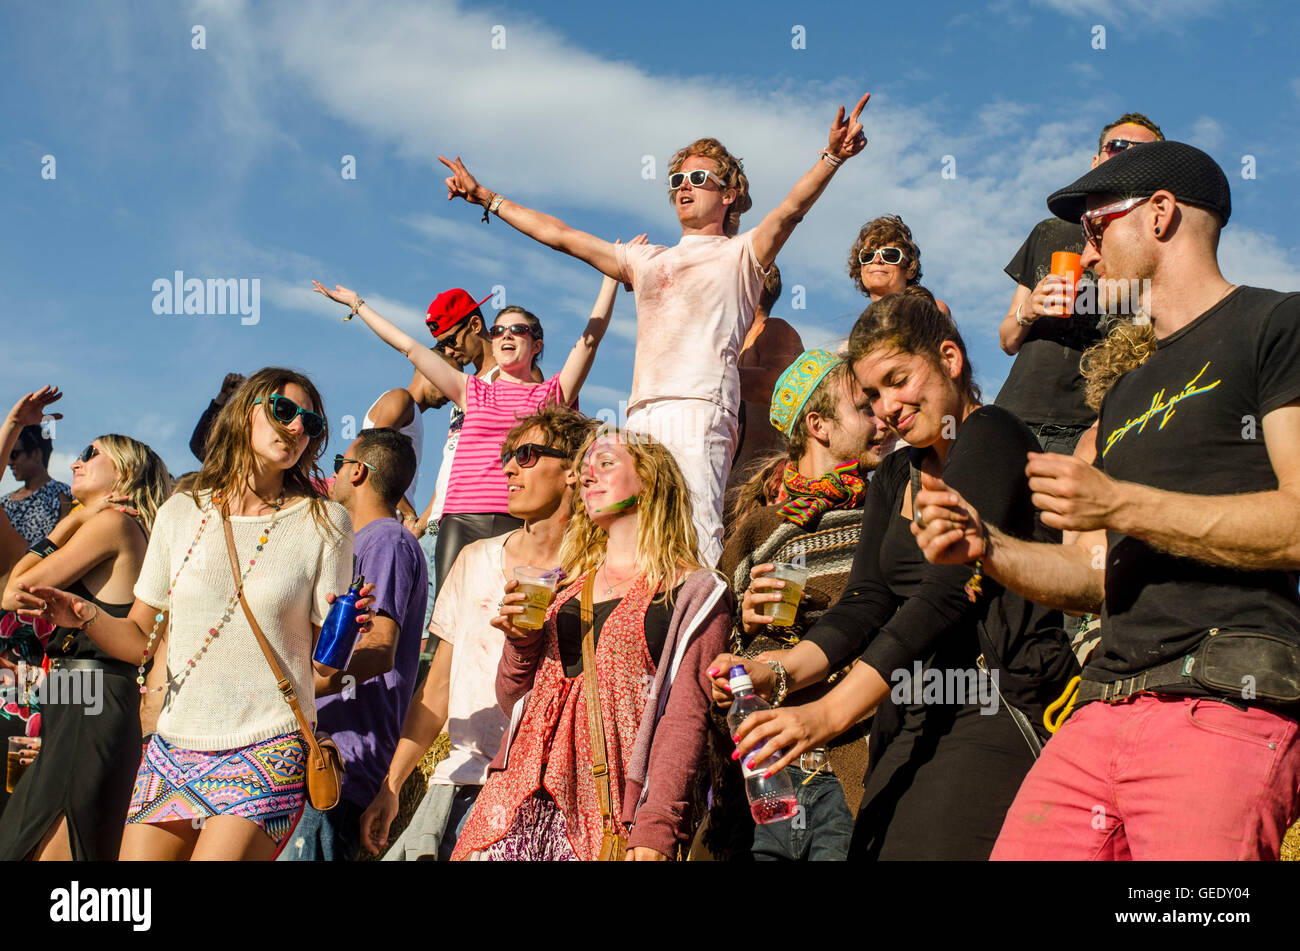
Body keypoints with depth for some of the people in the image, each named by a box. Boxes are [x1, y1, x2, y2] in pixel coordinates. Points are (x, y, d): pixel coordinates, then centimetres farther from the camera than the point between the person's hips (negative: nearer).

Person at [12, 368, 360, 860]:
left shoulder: (324, 523, 0)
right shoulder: (181, 513, 7)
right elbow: (140, 641, 11)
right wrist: (86, 616, -7)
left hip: (266, 753, -3)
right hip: (173, 747, 3)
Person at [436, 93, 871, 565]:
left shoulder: (739, 255, 15)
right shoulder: (648, 261, 31)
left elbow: (789, 210, -4)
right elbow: (559, 235, 34)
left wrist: (831, 157, -21)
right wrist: (487, 199, 36)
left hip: (700, 410, -5)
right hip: (641, 416, 6)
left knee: (695, 538, -20)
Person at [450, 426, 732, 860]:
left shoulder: (695, 593, 2)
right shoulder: (564, 588, 19)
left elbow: (685, 716, -8)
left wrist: (655, 828, -18)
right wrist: (521, 642, 2)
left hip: (609, 809, -5)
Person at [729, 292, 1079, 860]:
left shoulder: (991, 435, -5)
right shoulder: (895, 477, 20)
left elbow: (948, 592, -17)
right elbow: (866, 603, 10)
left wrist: (828, 714, -23)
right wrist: (779, 672, -10)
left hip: (996, 711, -7)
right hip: (912, 723, 7)